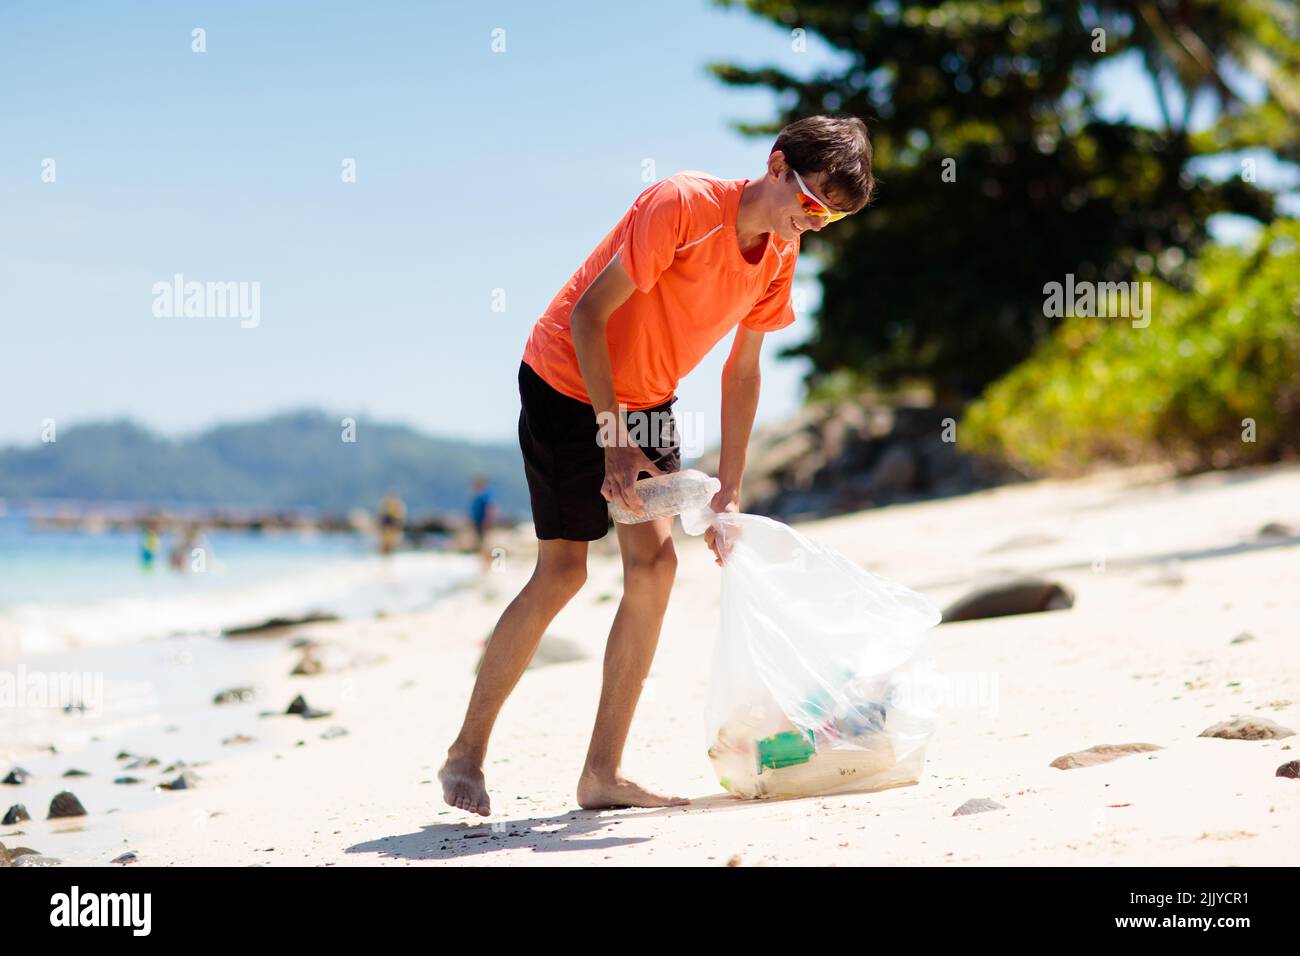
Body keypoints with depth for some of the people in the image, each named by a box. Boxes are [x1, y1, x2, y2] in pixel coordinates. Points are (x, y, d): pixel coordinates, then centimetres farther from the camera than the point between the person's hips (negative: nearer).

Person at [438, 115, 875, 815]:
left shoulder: (780, 254, -4)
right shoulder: (682, 205, -26)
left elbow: (742, 370, 5)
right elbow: (587, 316, -24)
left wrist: (728, 491, 1)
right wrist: (613, 439, -23)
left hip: (646, 397, 7)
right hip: (567, 381, -7)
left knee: (654, 562, -6)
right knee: (562, 572, -6)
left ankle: (602, 774, 0)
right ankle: (465, 755, 8)